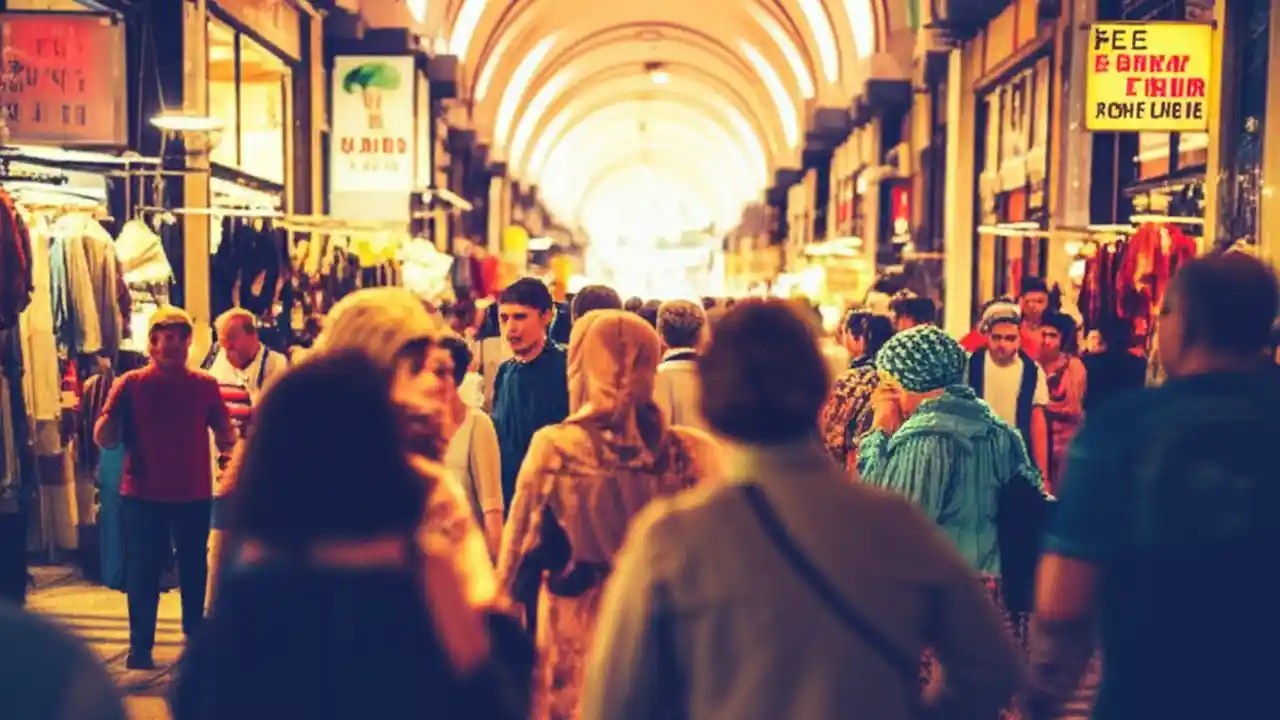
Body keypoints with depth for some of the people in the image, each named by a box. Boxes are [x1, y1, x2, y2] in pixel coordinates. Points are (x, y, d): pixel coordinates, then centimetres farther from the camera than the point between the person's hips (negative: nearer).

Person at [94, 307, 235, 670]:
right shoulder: (129, 385, -3)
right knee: (142, 571, 3)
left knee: (194, 570, 12)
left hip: (194, 495, 1)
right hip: (142, 495, -1)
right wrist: (110, 409, -25)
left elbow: (225, 435, 4)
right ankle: (140, 645, 14)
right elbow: (104, 440, -8)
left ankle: (196, 638, 26)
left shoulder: (205, 385, 1)